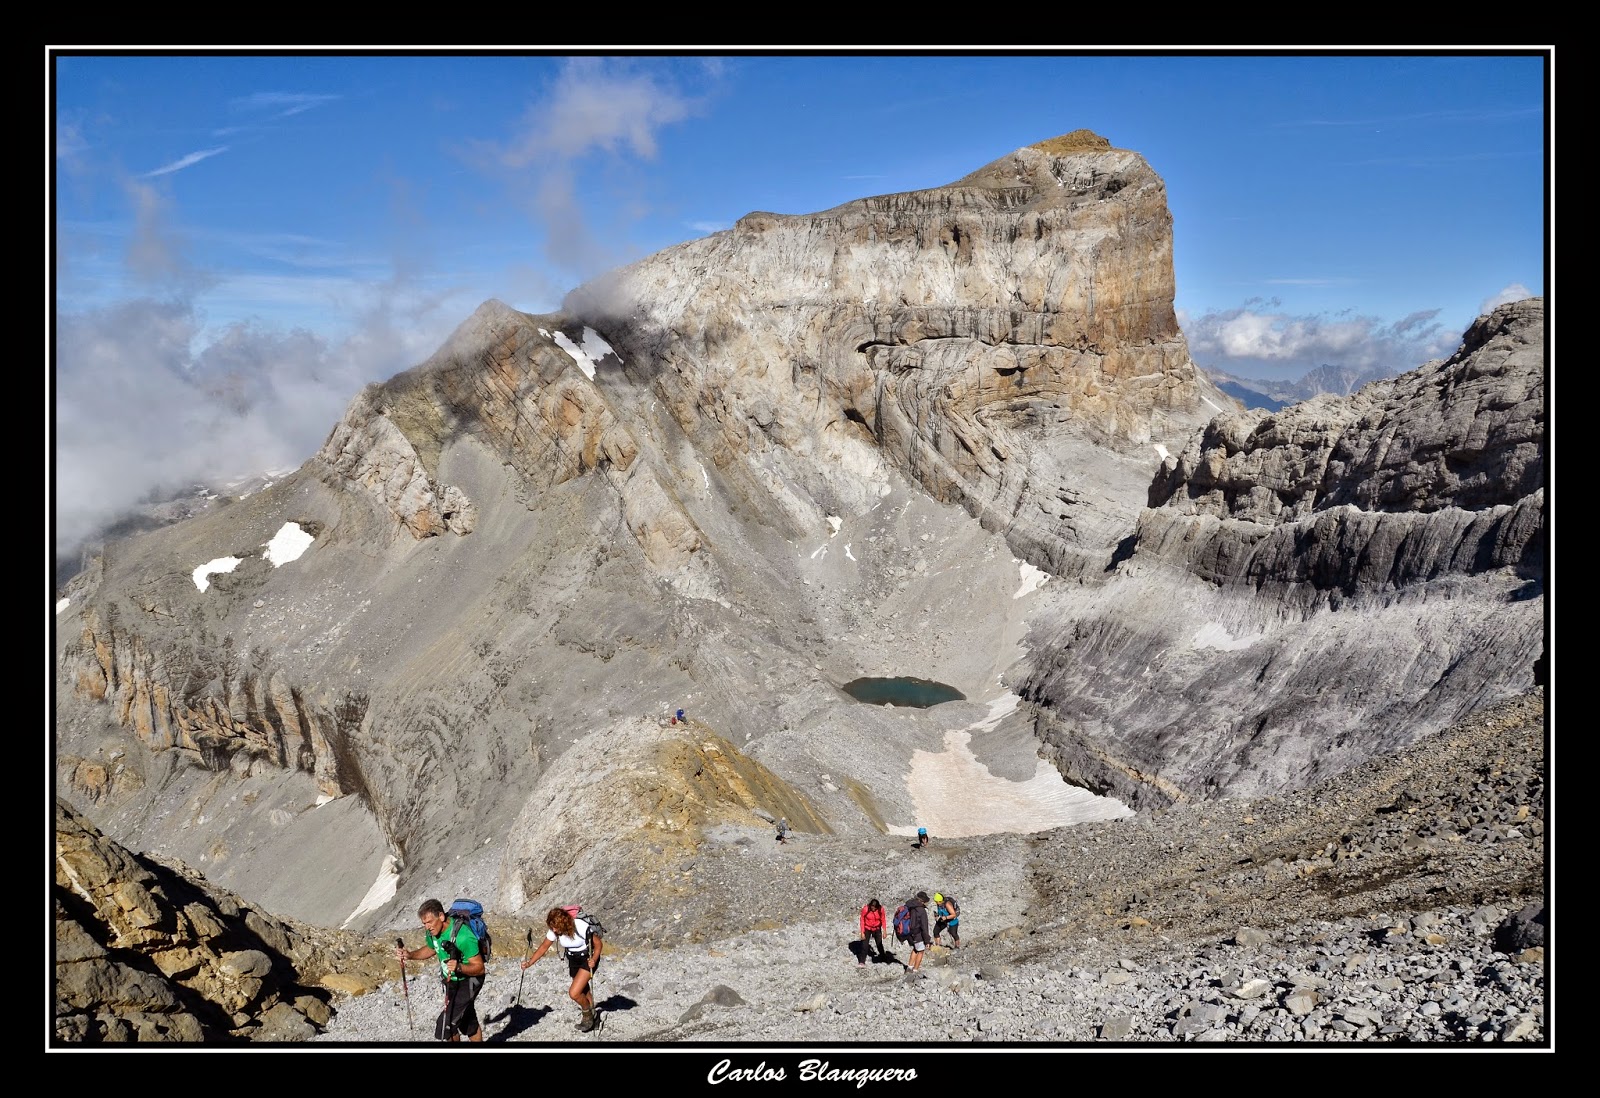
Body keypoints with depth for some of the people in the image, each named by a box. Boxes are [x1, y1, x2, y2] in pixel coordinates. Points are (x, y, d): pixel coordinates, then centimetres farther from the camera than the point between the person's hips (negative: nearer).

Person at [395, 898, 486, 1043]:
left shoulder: (463, 936, -34)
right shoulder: (432, 931, -11)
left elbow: (479, 968, -30)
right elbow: (430, 949, 13)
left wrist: (459, 967, -47)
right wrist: (409, 955, -4)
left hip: (468, 981, -8)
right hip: (450, 981, 8)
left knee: (446, 1024, -14)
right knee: (468, 1022, 22)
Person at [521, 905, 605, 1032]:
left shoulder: (582, 928, -31)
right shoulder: (554, 931, -15)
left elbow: (599, 944, -19)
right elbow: (543, 947, -2)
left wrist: (593, 960, -34)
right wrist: (529, 962, -12)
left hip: (588, 959, -6)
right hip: (573, 960, 6)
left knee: (574, 993, -16)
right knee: (582, 993, 16)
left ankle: (588, 1015, 10)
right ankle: (593, 1016, 39)